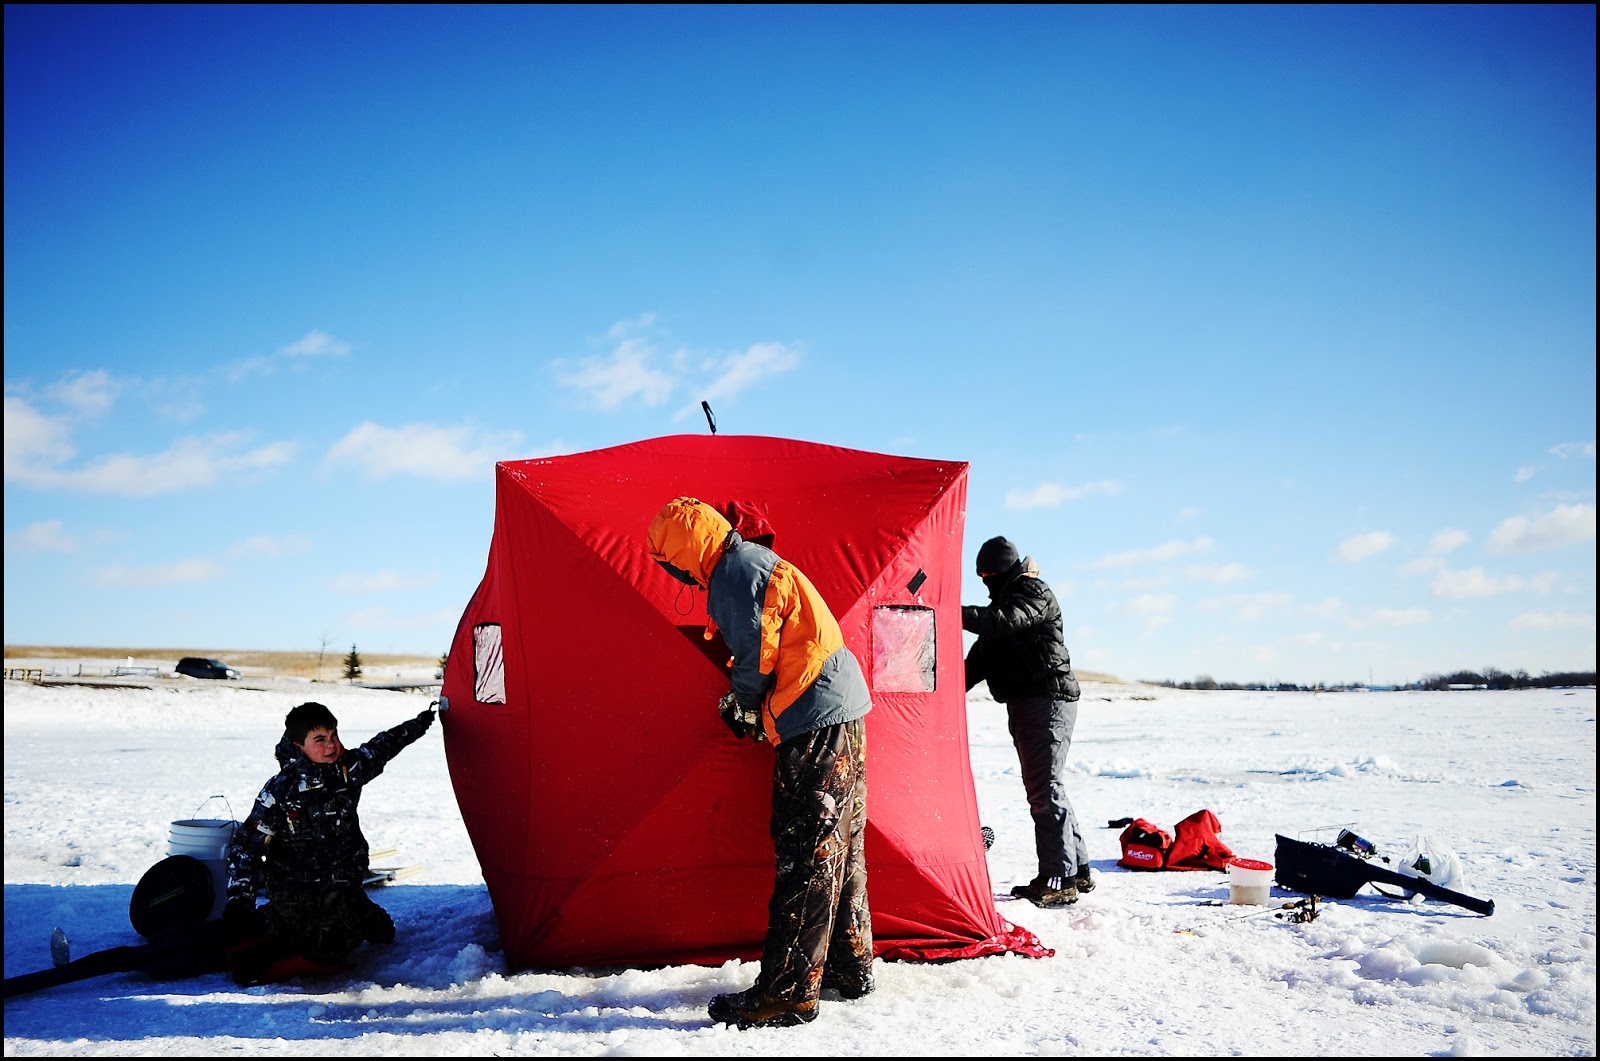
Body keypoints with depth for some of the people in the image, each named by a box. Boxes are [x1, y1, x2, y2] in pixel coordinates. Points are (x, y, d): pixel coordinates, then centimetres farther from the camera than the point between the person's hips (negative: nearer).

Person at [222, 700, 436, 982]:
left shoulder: (349, 769, -2)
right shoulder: (280, 790, -13)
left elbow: (380, 748, 20)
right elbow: (246, 845, -8)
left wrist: (417, 726, 33)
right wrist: (239, 900, -16)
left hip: (344, 883, 3)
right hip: (294, 892, -3)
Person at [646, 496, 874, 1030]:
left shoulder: (738, 572, -14)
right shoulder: (753, 562, 18)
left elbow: (756, 658, -15)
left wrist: (740, 705, 4)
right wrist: (748, 706, 17)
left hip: (817, 720, -11)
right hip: (841, 709, 11)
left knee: (806, 855, -8)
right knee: (839, 846, 16)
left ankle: (786, 991, -3)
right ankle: (850, 967, 26)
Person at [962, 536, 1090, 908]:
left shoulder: (1034, 592, -9)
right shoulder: (1006, 598, 21)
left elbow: (1003, 621, -30)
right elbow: (981, 657, 19)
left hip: (1048, 700, -10)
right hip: (1025, 703, 10)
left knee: (1044, 788, -12)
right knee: (1044, 787, 13)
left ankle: (1058, 880, -10)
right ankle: (1078, 869, 22)